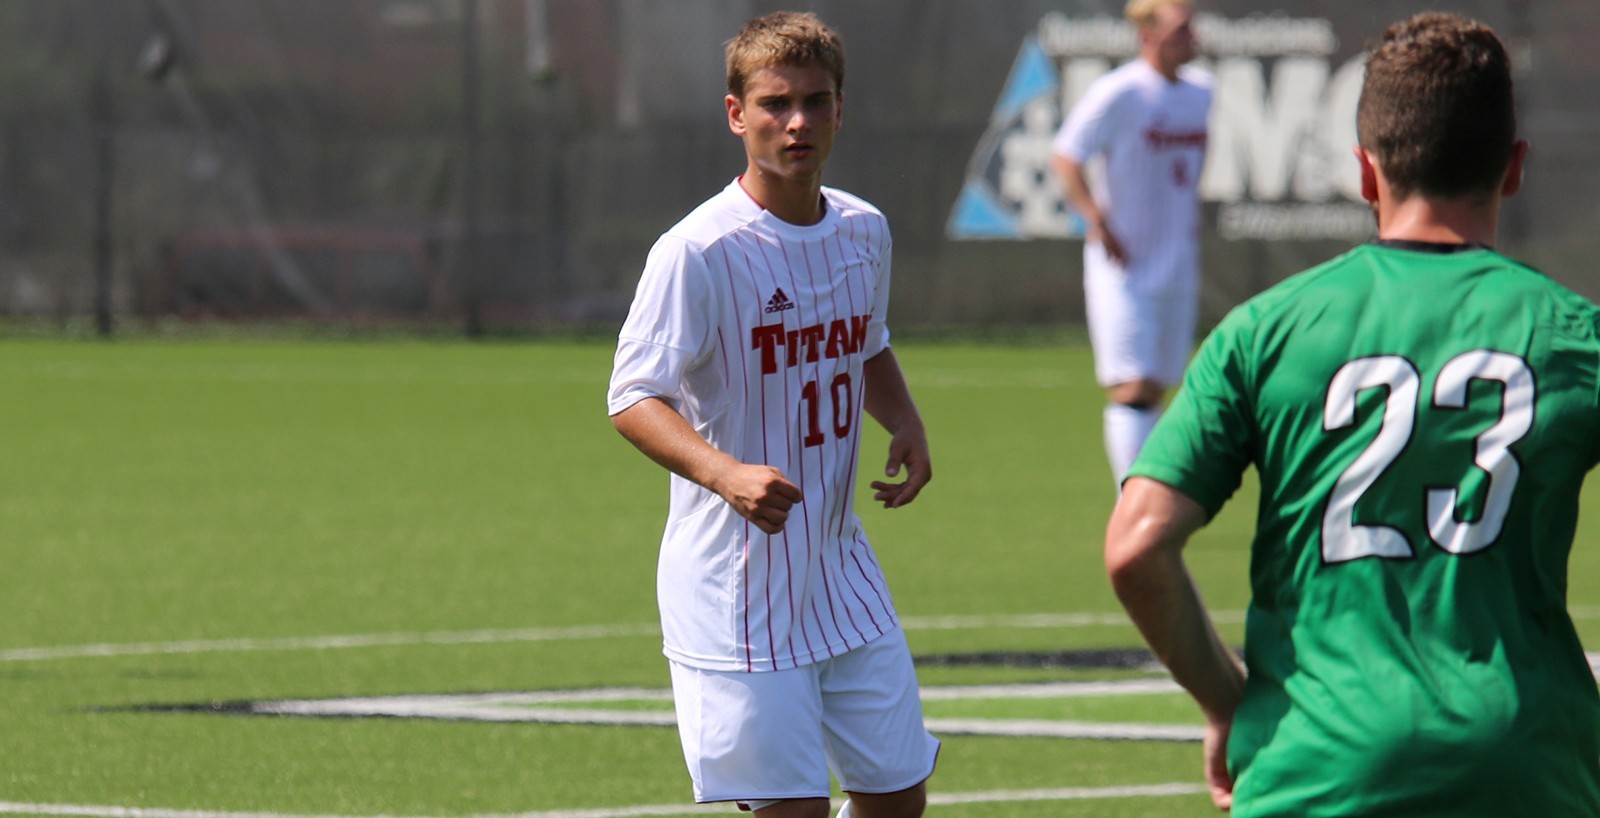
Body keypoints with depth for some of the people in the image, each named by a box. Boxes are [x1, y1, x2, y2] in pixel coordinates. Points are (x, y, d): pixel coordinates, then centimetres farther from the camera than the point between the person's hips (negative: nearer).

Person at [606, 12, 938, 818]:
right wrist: (726, 474, -37)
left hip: (841, 569, 7)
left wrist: (906, 425, 4)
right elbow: (633, 400, -20)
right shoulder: (699, 251, -16)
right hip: (736, 591, -7)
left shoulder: (864, 231, 6)